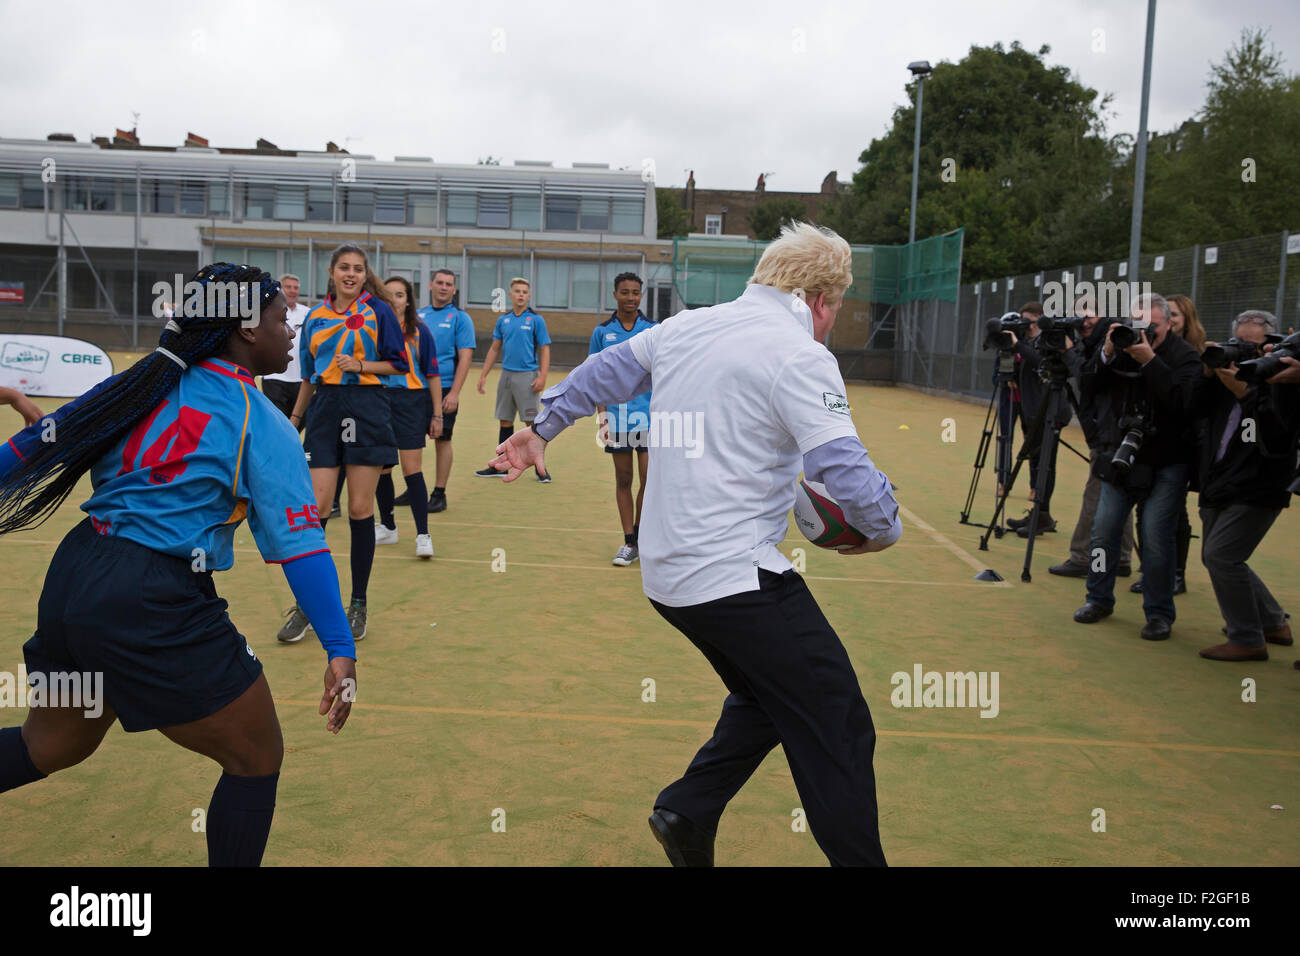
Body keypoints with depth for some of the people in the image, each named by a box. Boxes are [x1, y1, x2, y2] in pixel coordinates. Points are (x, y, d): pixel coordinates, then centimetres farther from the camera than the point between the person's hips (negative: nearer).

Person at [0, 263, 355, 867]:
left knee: (51, 743, 30)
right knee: (256, 759, 9)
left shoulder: (143, 385, 8)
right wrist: (340, 651, -17)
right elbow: (298, 542, -16)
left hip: (71, 577, 8)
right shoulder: (261, 425, -9)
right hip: (154, 611, -8)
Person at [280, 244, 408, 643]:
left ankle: (358, 605, 13)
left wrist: (360, 365, -12)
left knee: (360, 510, 1)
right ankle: (305, 606, 5)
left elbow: (398, 364, 2)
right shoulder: (316, 316, 13)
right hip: (325, 411, 3)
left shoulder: (378, 311, 2)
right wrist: (295, 419, 22)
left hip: (367, 412, -3)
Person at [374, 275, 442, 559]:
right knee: (380, 469, 8)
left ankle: (423, 535, -6)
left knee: (412, 469, -9)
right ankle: (387, 527, 25)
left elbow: (432, 373, 1)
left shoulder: (419, 331, 1)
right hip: (378, 400, 3)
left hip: (412, 401, -3)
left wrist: (437, 414, -2)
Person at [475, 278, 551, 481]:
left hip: (527, 376, -5)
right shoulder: (503, 320, 11)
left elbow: (544, 350, -4)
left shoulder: (536, 320, -1)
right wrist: (483, 375, 10)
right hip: (506, 375, 5)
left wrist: (542, 376, -15)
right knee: (505, 421, 10)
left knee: (531, 422, -6)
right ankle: (500, 467, 17)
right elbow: (494, 348, 15)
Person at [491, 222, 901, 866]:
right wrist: (883, 530, 0)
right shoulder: (801, 356, -12)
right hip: (739, 579, -8)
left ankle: (686, 814, 21)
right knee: (839, 731, -1)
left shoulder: (683, 327, 10)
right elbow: (845, 470, -19)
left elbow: (603, 371, 22)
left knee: (765, 702, 24)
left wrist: (542, 429, 36)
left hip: (665, 575, 9)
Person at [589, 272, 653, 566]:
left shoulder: (654, 331, 4)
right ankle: (629, 543, 14)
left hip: (649, 416, -1)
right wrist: (601, 414, -1)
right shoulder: (602, 332, 6)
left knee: (650, 477, -6)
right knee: (623, 479, 6)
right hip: (617, 416, 1)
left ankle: (639, 531, 16)